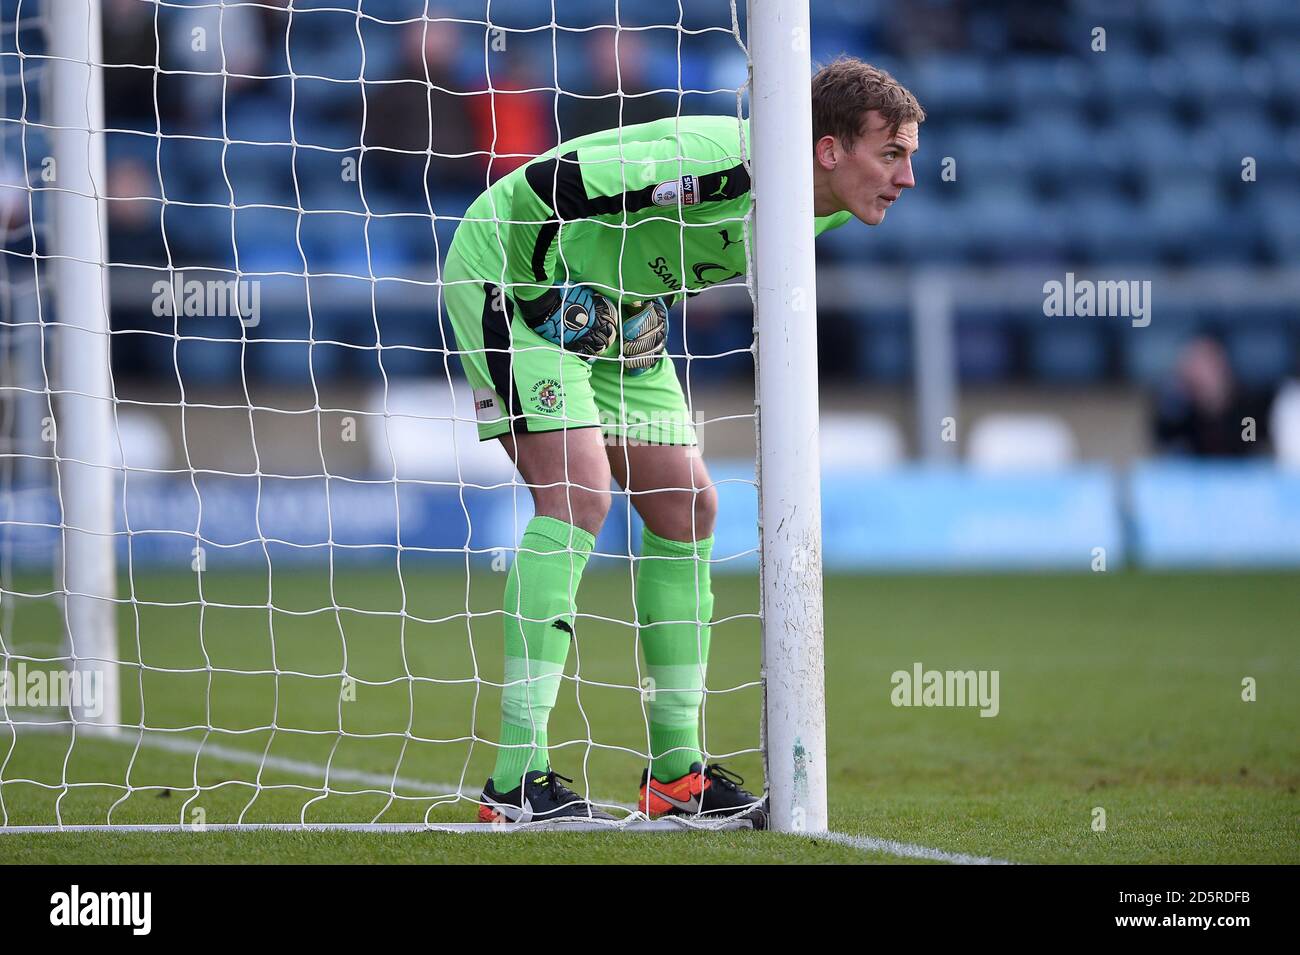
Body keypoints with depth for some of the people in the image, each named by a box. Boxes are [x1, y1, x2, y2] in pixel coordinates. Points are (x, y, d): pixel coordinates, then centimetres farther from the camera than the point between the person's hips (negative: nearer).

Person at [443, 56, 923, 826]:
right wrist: (551, 300, -21)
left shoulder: (821, 213, -5)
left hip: (615, 320, 9)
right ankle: (517, 781, -24)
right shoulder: (723, 162, -35)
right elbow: (551, 181, -32)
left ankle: (677, 773, 11)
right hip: (510, 277, -9)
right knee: (578, 492, -22)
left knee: (687, 505, 3)